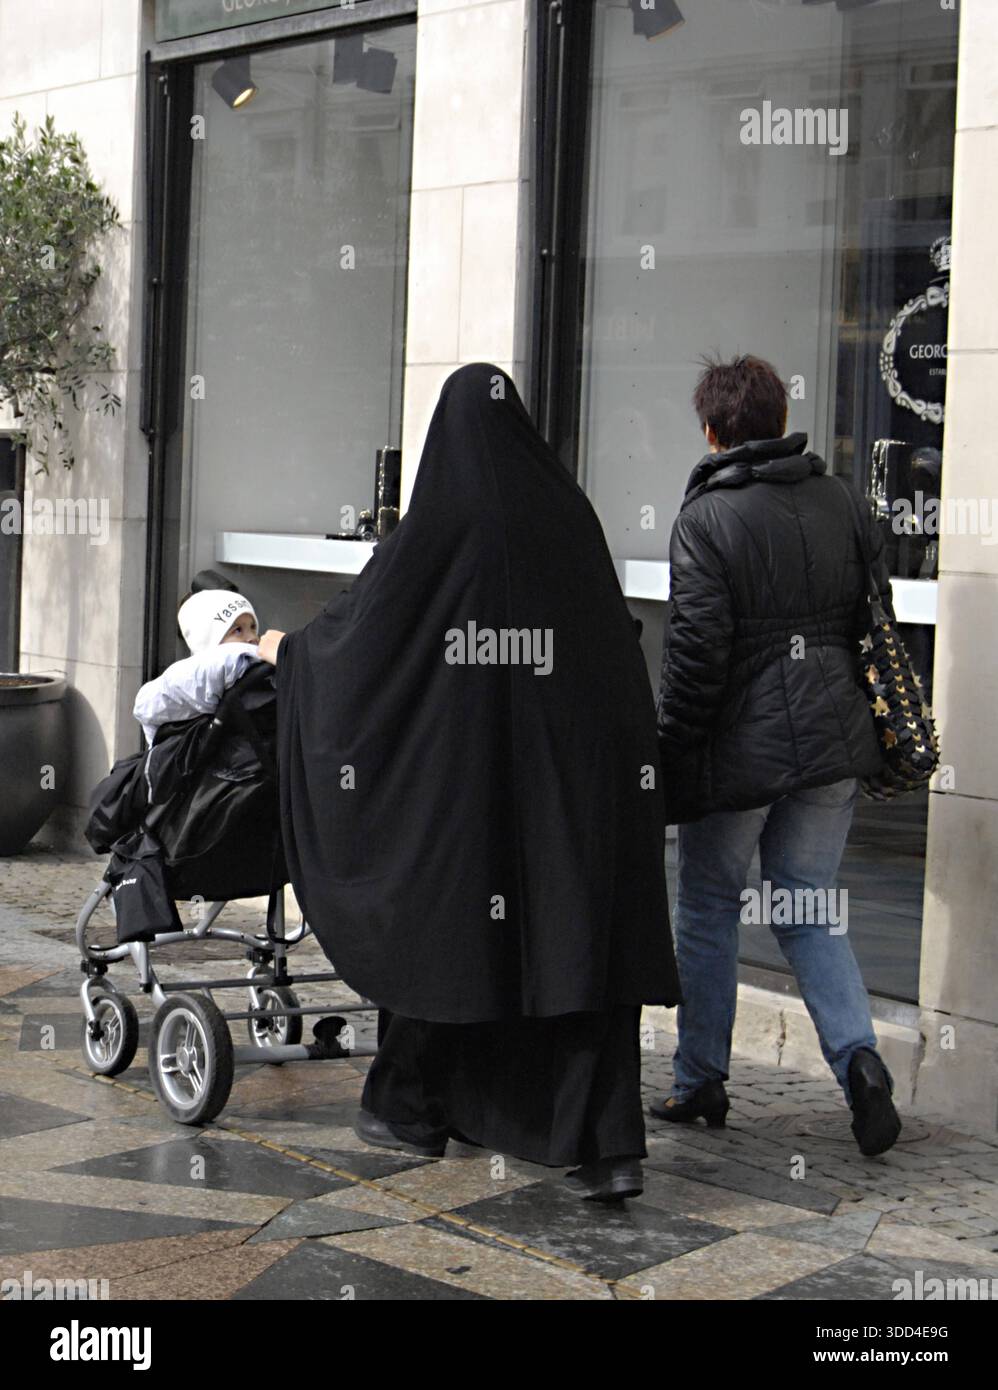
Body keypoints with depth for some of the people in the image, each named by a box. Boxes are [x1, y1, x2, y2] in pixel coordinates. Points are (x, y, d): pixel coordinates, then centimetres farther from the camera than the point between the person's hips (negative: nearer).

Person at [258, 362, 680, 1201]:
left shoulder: (437, 529, -7)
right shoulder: (569, 514, 3)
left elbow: (358, 620, 4)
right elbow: (617, 642, 7)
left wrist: (288, 650, 22)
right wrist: (630, 759, 13)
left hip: (458, 768, -3)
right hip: (573, 774, 3)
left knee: (435, 915, 14)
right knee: (582, 937, 1)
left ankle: (410, 1108, 28)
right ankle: (611, 1147, -6)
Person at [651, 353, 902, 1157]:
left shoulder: (707, 517, -11)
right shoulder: (839, 502, 5)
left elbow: (697, 650, -15)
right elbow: (877, 617, 9)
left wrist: (669, 752, -7)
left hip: (740, 747, -4)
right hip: (833, 742, 5)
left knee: (709, 908, 11)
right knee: (808, 907, 13)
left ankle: (700, 1081, 20)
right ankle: (858, 1052, -7)